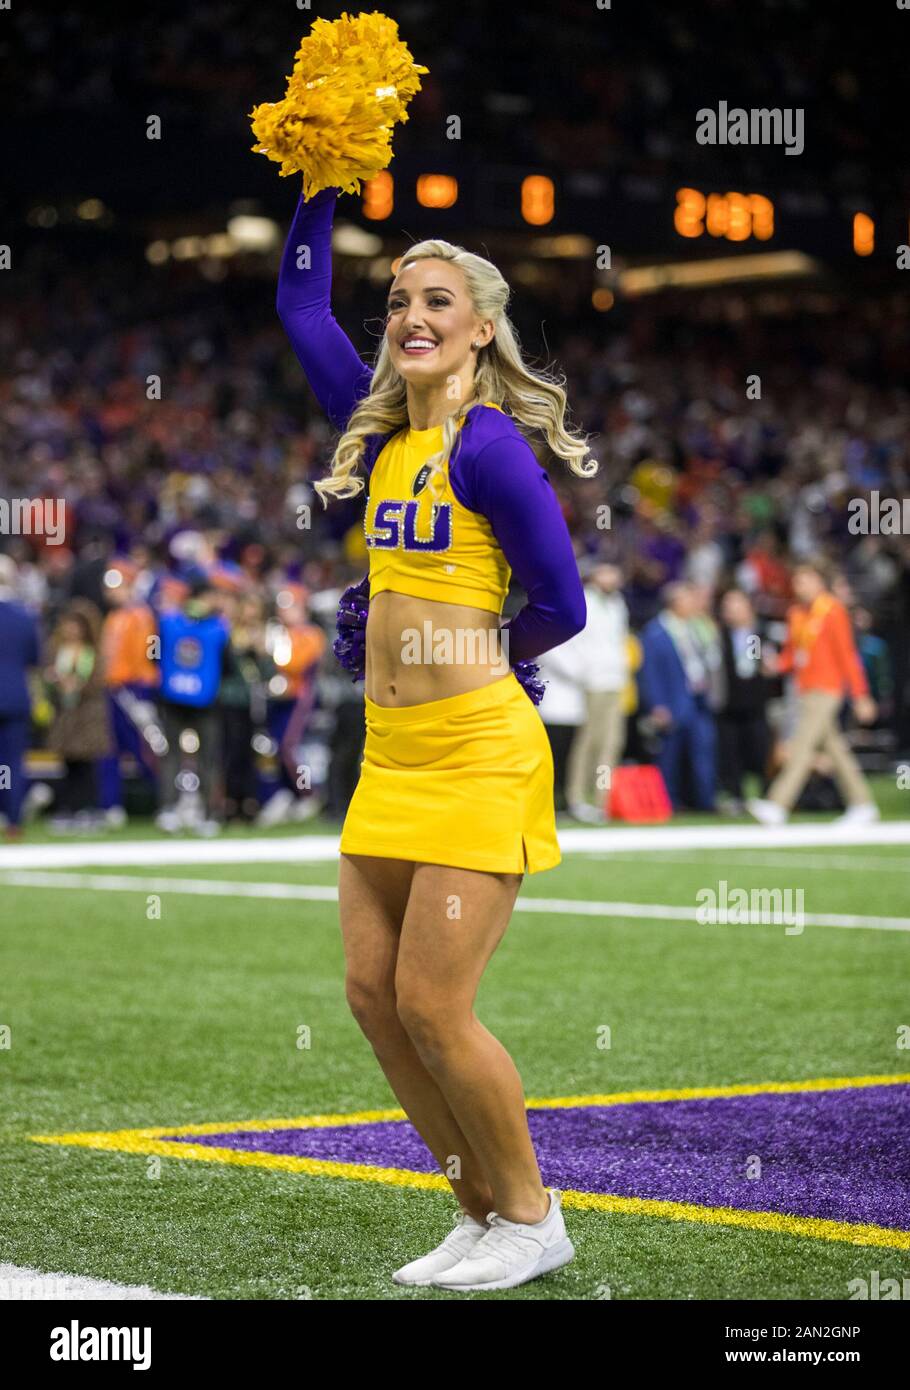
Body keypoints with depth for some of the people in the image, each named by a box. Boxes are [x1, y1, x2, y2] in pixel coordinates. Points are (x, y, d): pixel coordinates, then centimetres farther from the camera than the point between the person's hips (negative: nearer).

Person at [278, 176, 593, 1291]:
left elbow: (560, 606, -8)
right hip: (392, 753, 8)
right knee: (374, 997, 7)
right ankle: (484, 1216, 19)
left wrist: (461, 647, 6)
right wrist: (321, 184, 13)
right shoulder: (382, 430, 10)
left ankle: (531, 1219, 12)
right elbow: (301, 306, 19)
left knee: (431, 1008, -7)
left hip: (476, 755, -8)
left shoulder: (489, 446, -11)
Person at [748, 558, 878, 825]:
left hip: (826, 690, -8)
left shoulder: (833, 611, -9)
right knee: (834, 748, 11)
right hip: (805, 690, 8)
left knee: (802, 746, -14)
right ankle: (862, 803, 19)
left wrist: (860, 695, -10)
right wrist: (779, 665, -4)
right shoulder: (796, 613, 12)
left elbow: (847, 653, -10)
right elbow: (791, 652, 20)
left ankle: (777, 805, -19)